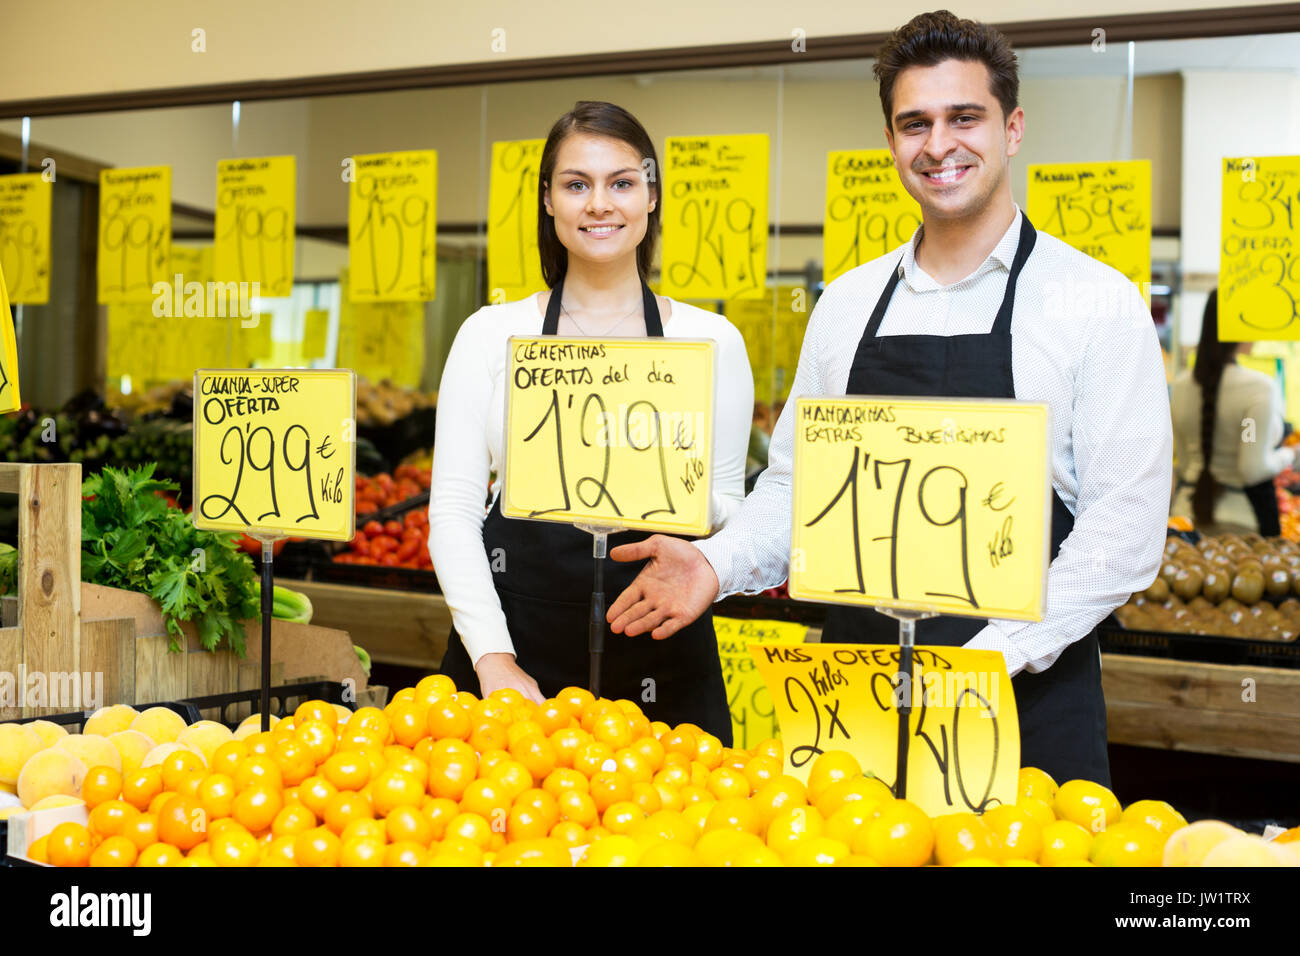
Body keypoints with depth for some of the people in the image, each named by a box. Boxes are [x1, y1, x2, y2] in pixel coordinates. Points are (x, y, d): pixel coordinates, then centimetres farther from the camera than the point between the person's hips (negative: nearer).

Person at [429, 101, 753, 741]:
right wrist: (493, 657, -10)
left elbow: (731, 514, 9)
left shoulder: (710, 340, 5)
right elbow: (453, 510, 1)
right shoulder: (491, 335, 4)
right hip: (515, 637, 0)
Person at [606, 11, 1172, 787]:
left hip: (1027, 702, -4)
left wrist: (986, 660, -18)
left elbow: (1126, 532, -10)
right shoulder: (847, 304, 9)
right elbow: (797, 483, 15)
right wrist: (719, 563, -4)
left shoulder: (1097, 302, -5)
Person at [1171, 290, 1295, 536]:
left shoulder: (1182, 384, 3)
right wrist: (1289, 456, 2)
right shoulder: (1260, 388, -14)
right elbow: (1254, 469, -15)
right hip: (1239, 517, -5)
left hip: (1188, 507, 5)